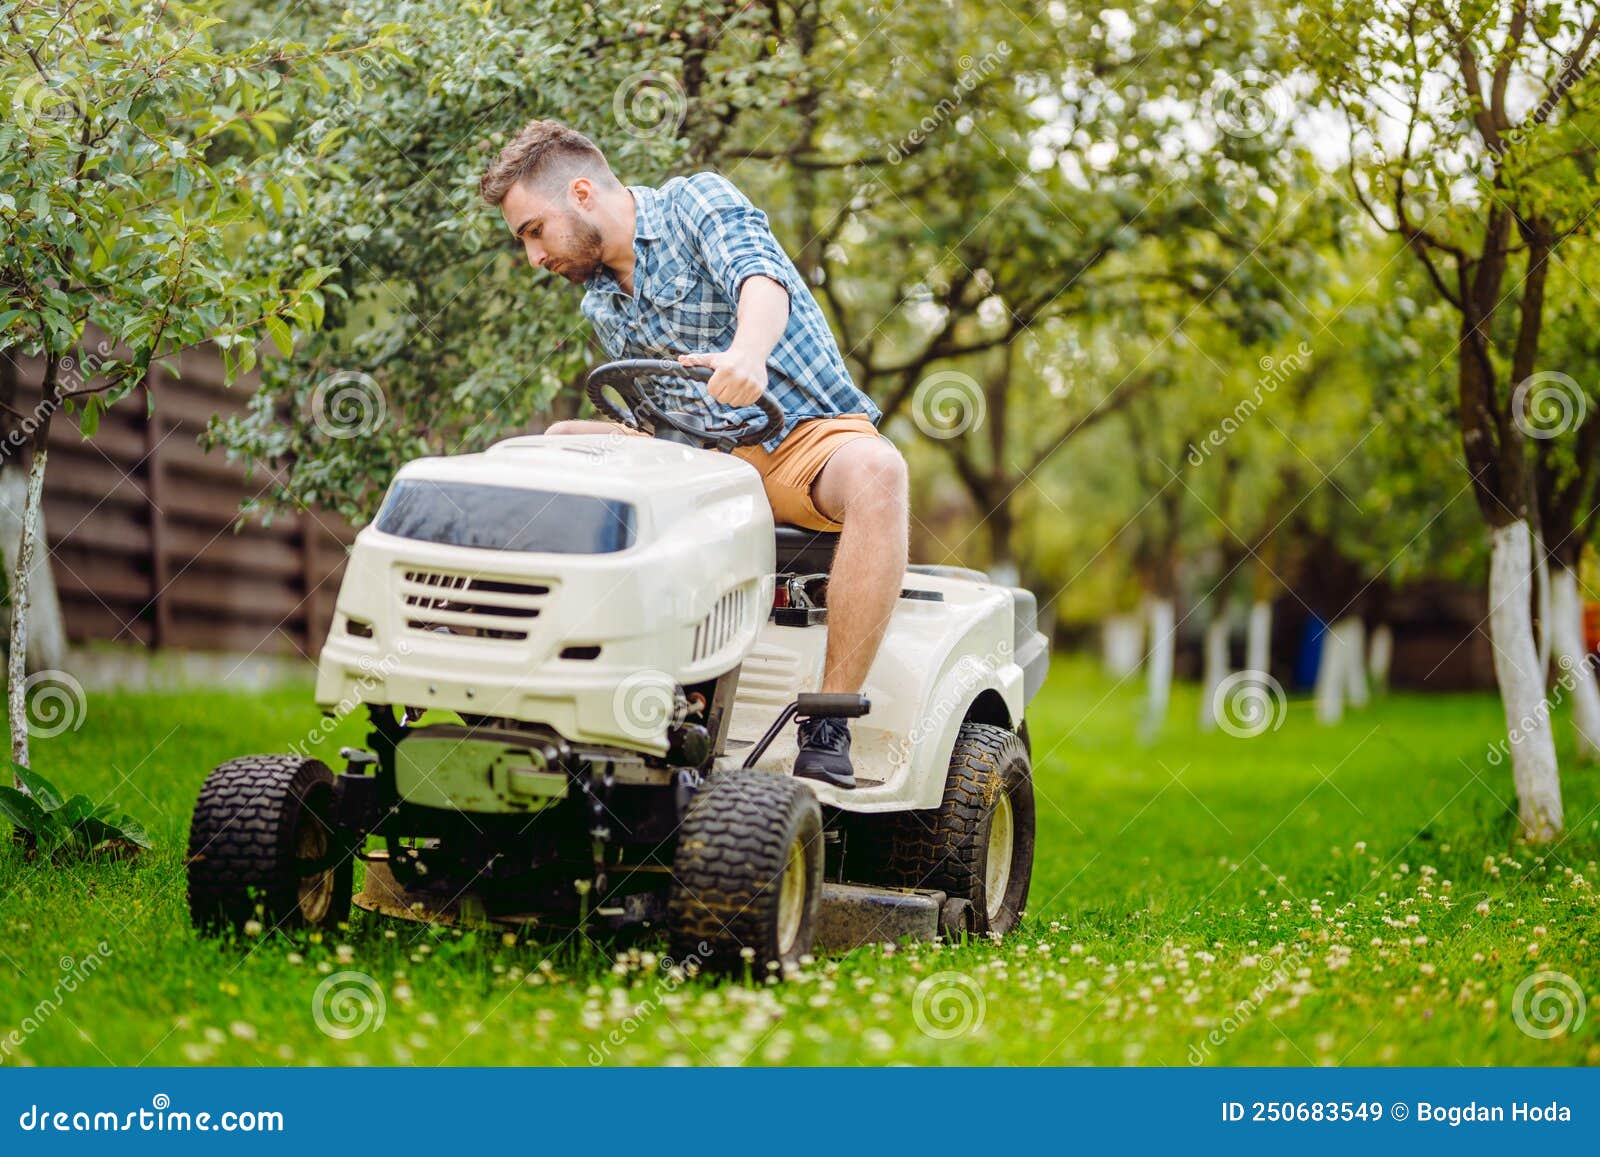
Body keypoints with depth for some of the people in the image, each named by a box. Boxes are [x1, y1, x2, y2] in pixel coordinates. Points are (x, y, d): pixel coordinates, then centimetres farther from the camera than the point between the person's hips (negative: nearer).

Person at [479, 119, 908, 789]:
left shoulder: (699, 201, -6)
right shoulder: (601, 307, 15)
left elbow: (761, 280, -27)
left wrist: (748, 350, -50)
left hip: (809, 431, -6)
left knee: (875, 472, -39)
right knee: (559, 444, -9)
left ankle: (828, 731, -42)